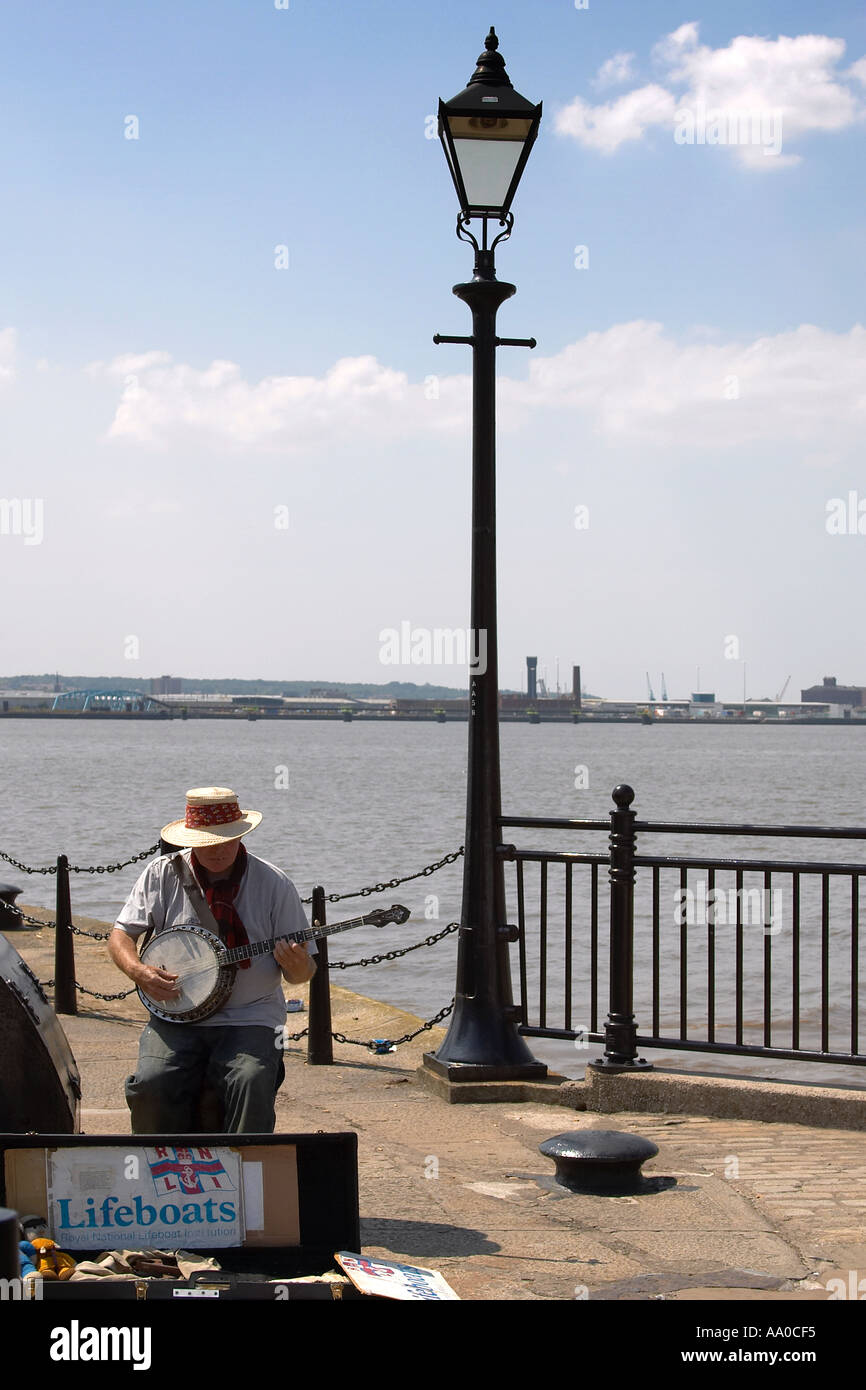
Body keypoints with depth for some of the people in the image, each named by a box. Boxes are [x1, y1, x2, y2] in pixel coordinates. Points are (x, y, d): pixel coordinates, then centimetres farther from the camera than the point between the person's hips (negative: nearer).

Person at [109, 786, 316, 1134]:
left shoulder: (274, 884, 1)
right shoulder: (162, 874, 5)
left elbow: (303, 971, 4)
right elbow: (121, 935, 9)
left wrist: (295, 966, -21)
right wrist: (139, 971, -12)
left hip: (251, 1018, -1)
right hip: (176, 1017, 1)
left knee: (252, 1082, -30)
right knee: (151, 1085, -24)